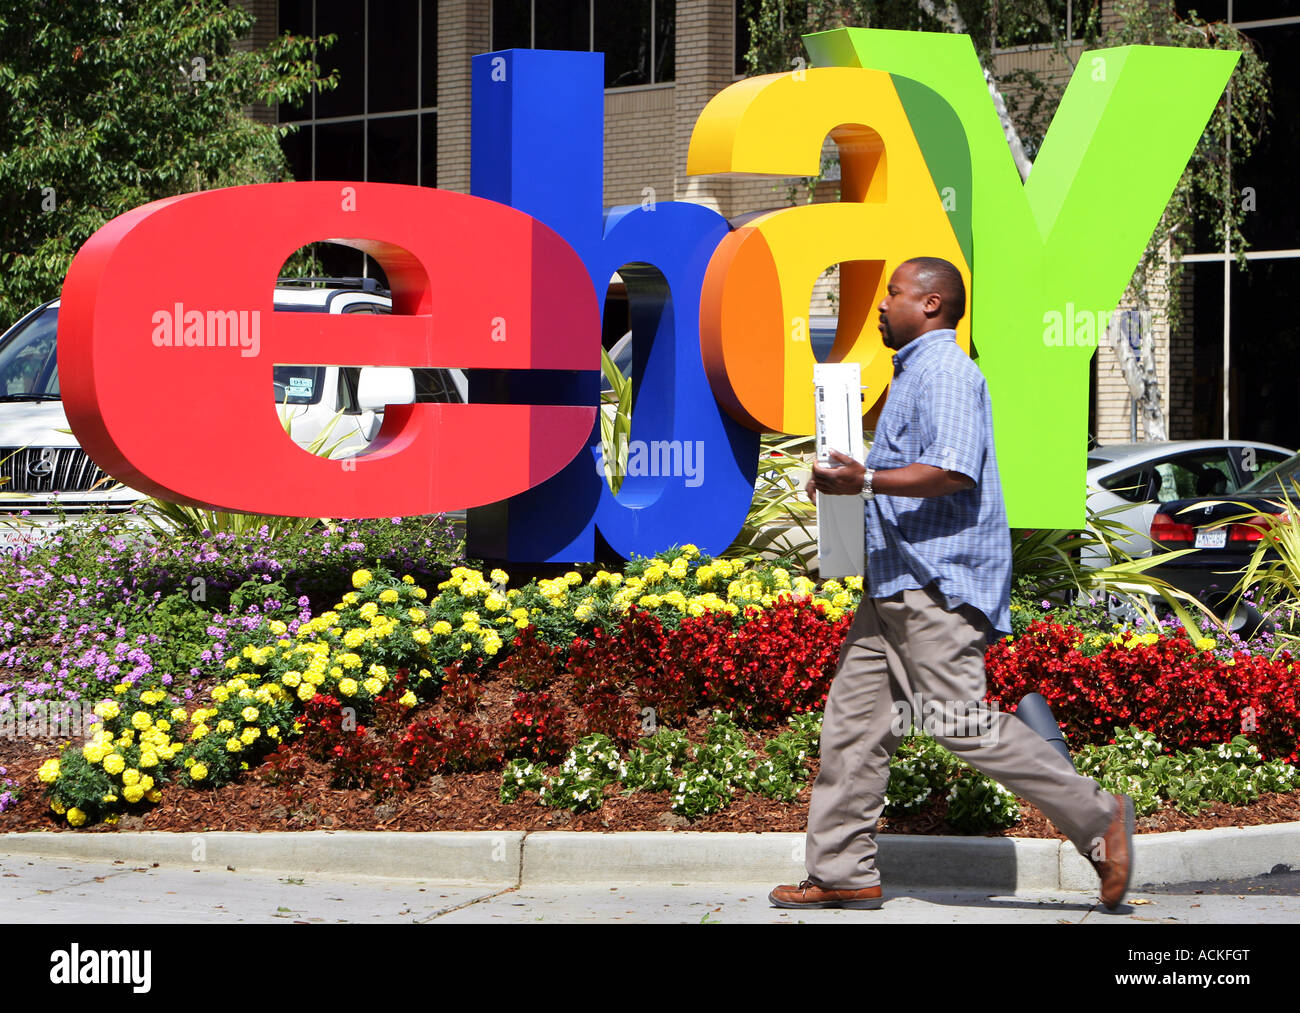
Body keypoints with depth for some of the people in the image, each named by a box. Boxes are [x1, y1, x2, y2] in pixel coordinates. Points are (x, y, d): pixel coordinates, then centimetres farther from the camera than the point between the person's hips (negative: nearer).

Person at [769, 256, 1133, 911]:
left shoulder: (946, 372, -11)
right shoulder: (914, 373, 23)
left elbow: (953, 470, -24)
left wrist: (867, 481, -26)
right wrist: (850, 481, 21)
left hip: (938, 582, -11)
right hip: (896, 584, 11)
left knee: (960, 723, -12)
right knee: (853, 717, 6)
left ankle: (1097, 818, -3)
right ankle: (842, 874, 7)